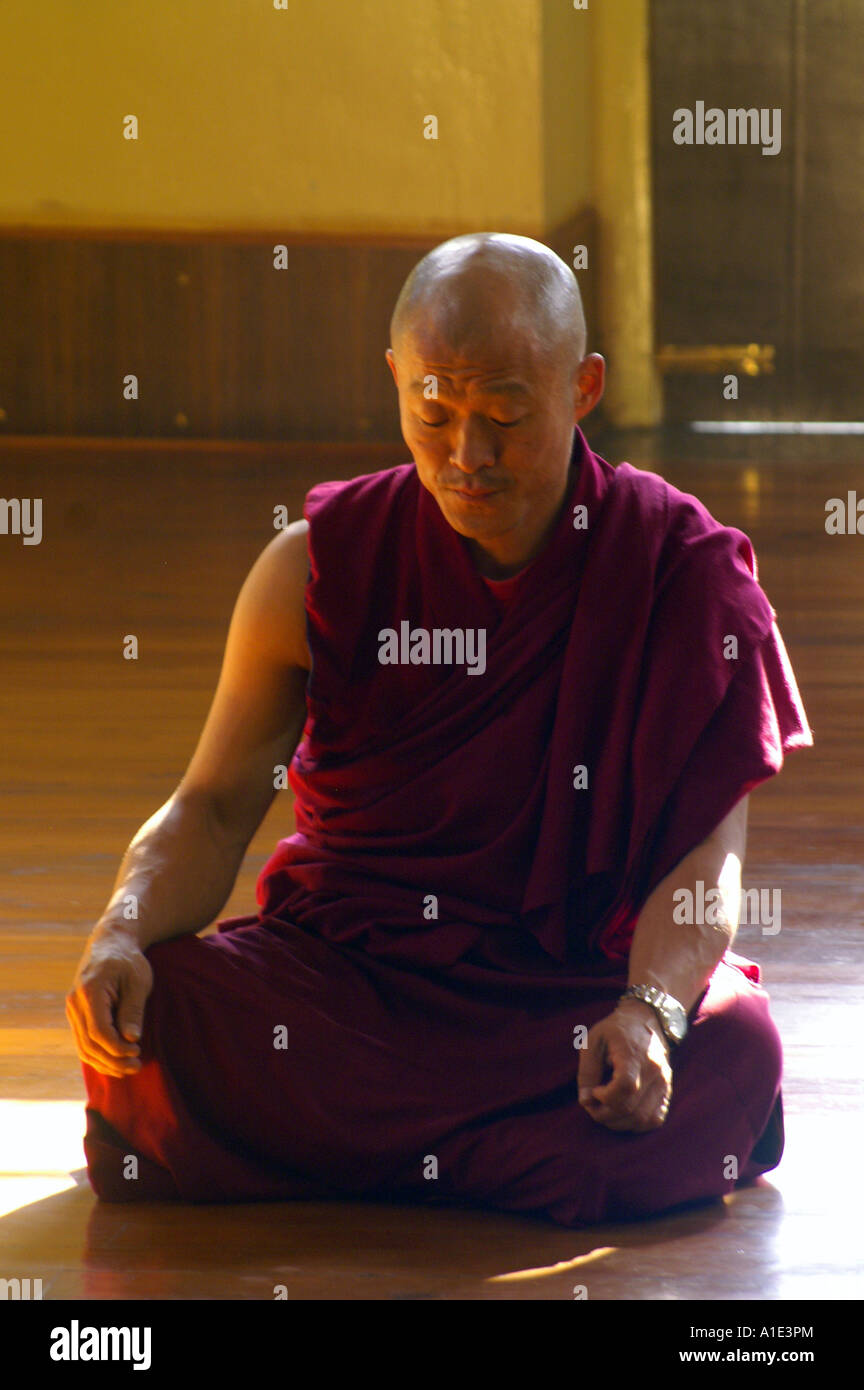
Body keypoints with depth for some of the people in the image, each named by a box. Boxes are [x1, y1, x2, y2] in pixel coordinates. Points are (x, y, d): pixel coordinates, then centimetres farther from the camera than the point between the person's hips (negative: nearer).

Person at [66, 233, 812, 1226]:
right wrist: (123, 935, -19)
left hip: (573, 985, 0)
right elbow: (216, 806, 3)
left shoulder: (682, 570, -4)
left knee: (734, 1050, -33)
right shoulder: (321, 566, 0)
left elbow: (704, 845, -9)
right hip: (334, 974, 1)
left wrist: (650, 1011, -30)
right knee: (145, 1023, -29)